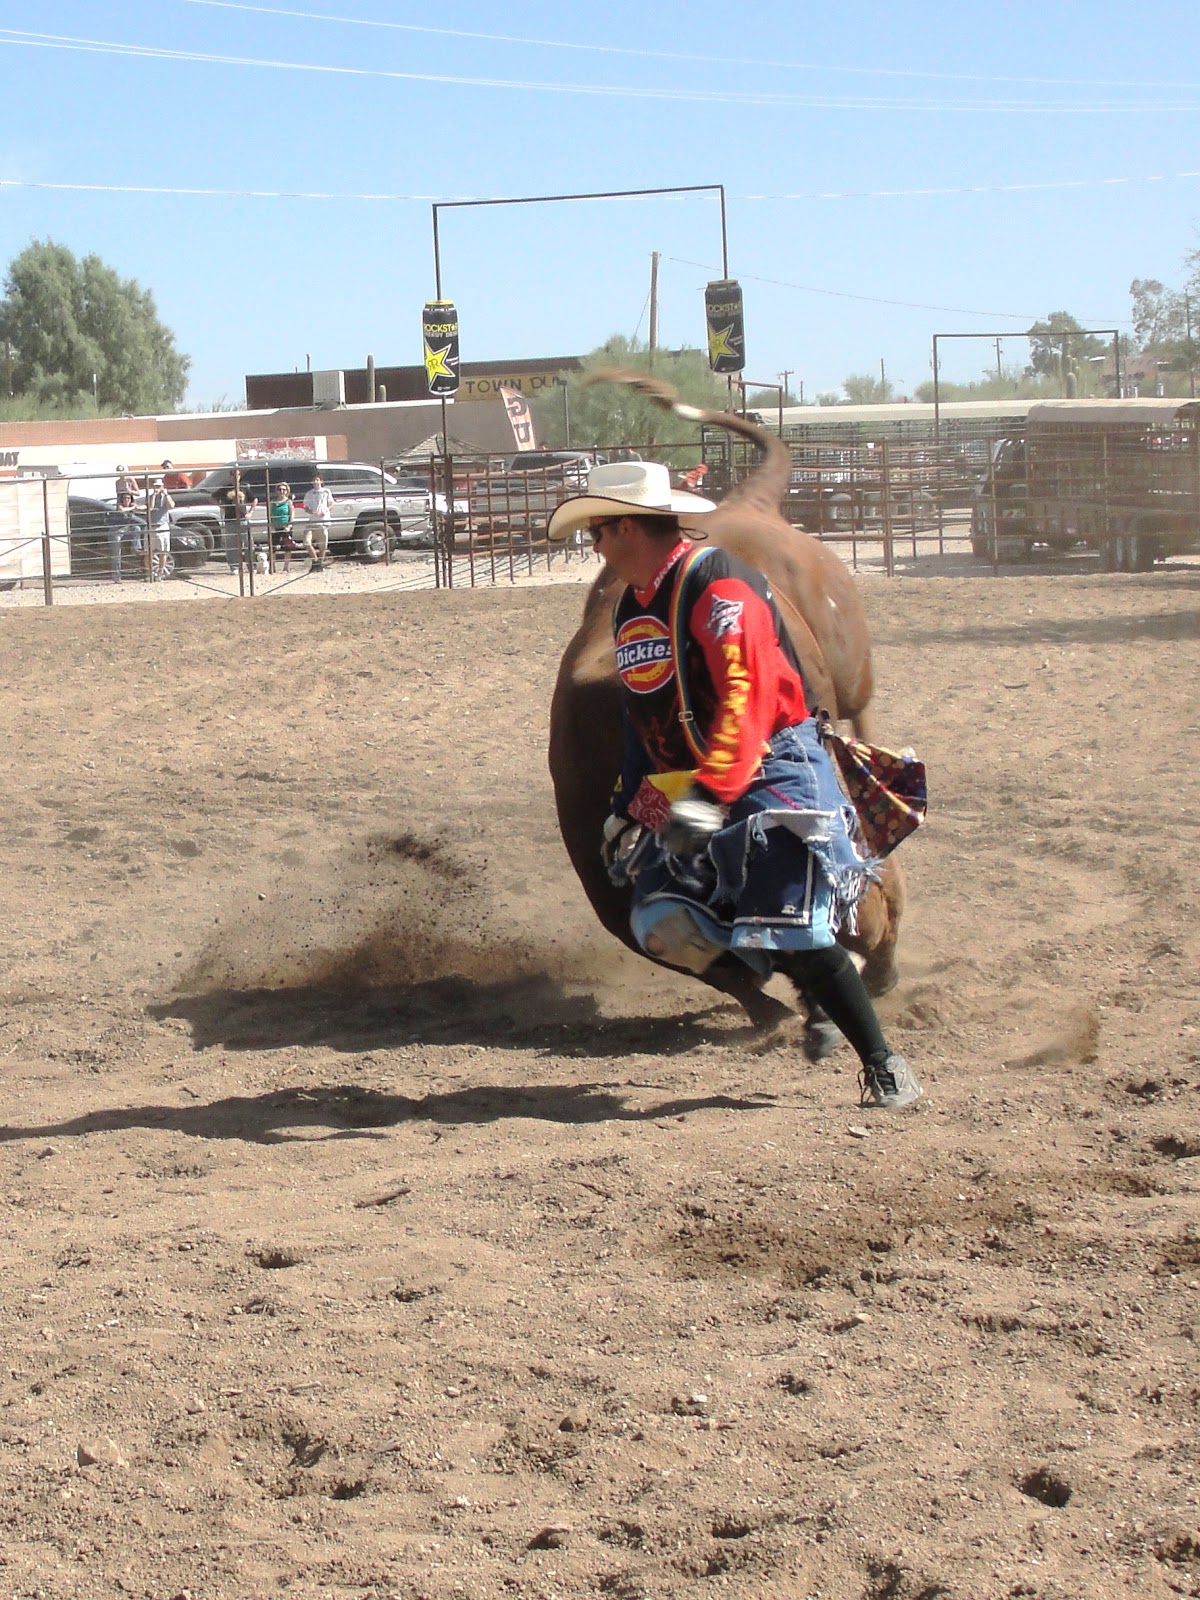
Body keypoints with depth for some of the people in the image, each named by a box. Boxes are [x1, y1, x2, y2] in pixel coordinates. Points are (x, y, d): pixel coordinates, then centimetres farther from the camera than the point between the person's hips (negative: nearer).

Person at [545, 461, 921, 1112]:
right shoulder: (629, 606, 13)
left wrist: (708, 796, -35)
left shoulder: (718, 585, -16)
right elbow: (640, 716, 23)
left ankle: (885, 1068, -4)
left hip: (773, 772, -9)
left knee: (787, 932, -18)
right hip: (691, 791, 9)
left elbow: (745, 700, -27)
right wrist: (630, 806, 21)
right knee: (667, 930, -4)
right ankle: (816, 989, 15)